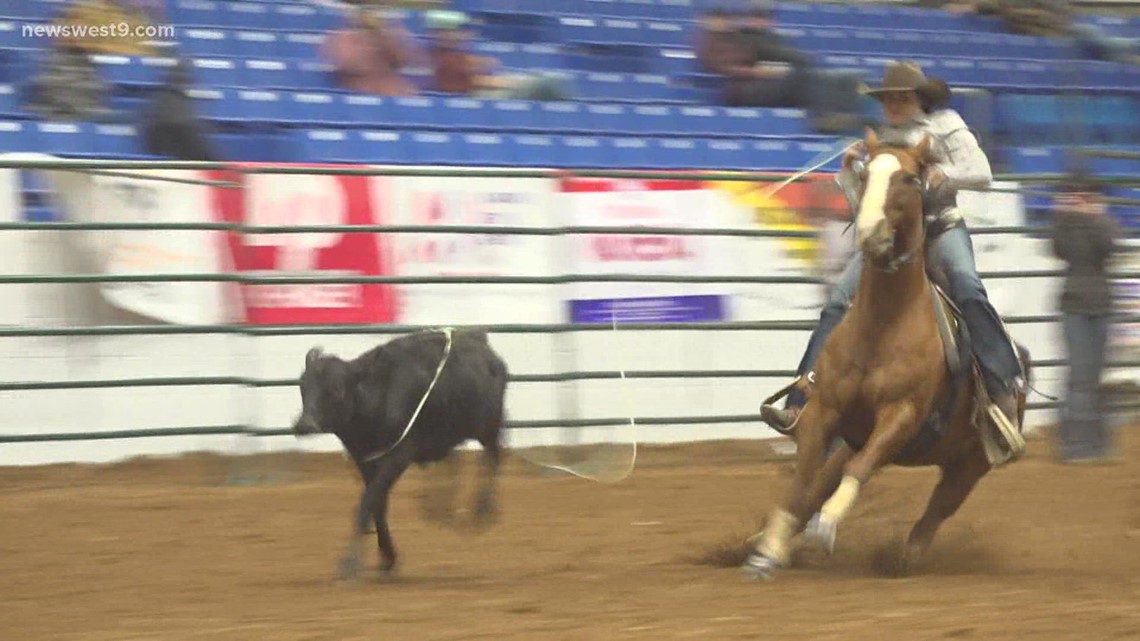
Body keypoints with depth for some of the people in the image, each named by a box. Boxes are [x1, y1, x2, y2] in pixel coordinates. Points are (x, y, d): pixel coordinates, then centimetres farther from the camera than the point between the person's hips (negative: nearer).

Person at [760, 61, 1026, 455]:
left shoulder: (945, 126, 7)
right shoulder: (880, 141, 19)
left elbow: (982, 174, -1)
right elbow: (862, 203, 19)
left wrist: (943, 175, -17)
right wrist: (849, 171, 1)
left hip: (942, 227, -4)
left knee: (967, 288, -33)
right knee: (839, 301, -13)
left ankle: (1004, 384, -33)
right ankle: (800, 402, -17)